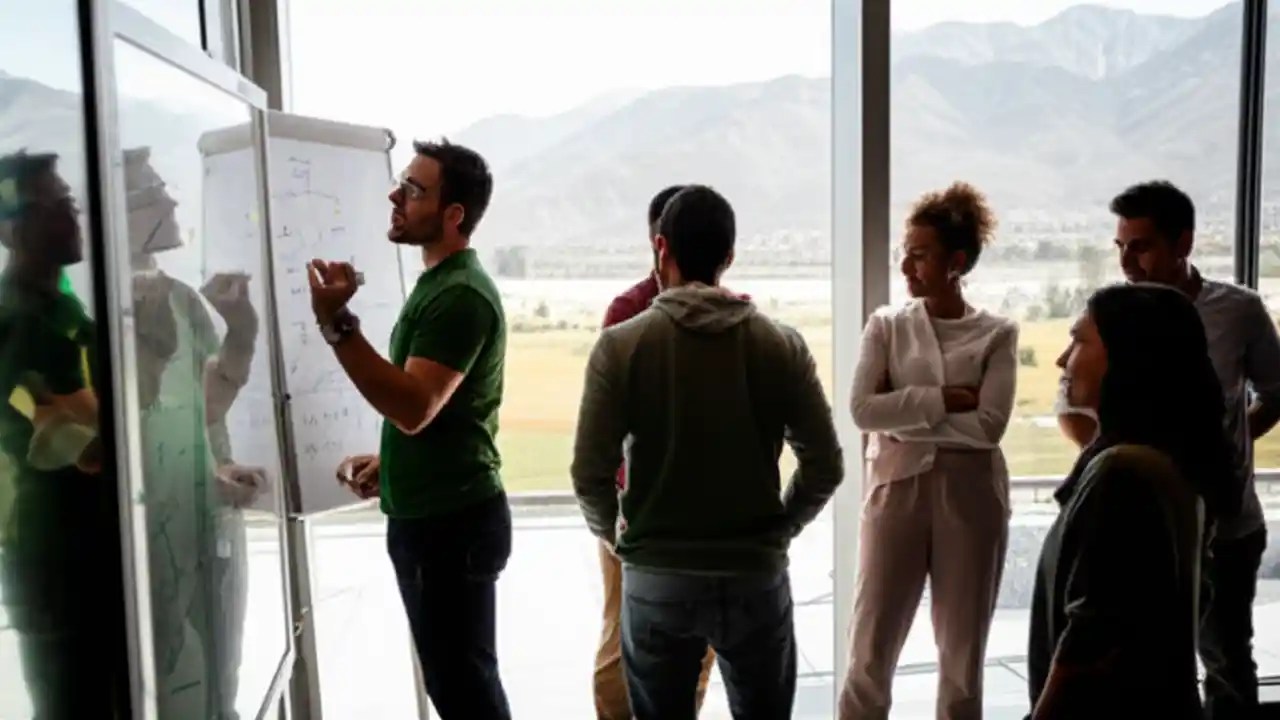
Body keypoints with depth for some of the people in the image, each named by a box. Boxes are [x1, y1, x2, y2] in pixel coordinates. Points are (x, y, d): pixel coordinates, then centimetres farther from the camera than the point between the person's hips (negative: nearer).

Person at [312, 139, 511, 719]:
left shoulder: (461, 295, -19)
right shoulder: (437, 284, 14)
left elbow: (414, 407, -28)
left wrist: (336, 323, -32)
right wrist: (388, 462, 11)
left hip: (451, 522, -10)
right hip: (428, 515, 10)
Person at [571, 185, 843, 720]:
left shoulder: (620, 345, -9)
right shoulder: (782, 345, -4)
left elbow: (589, 474, -11)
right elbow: (825, 466, -3)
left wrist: (612, 533, 7)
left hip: (656, 576, -1)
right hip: (756, 574, 1)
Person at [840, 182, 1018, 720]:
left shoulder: (996, 334, 1)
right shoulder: (886, 326, 3)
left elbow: (990, 425, -11)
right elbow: (863, 410, -9)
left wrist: (905, 414, -11)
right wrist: (944, 399, -14)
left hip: (970, 496, 0)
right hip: (897, 491, 1)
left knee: (963, 653, 11)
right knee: (871, 648, 3)